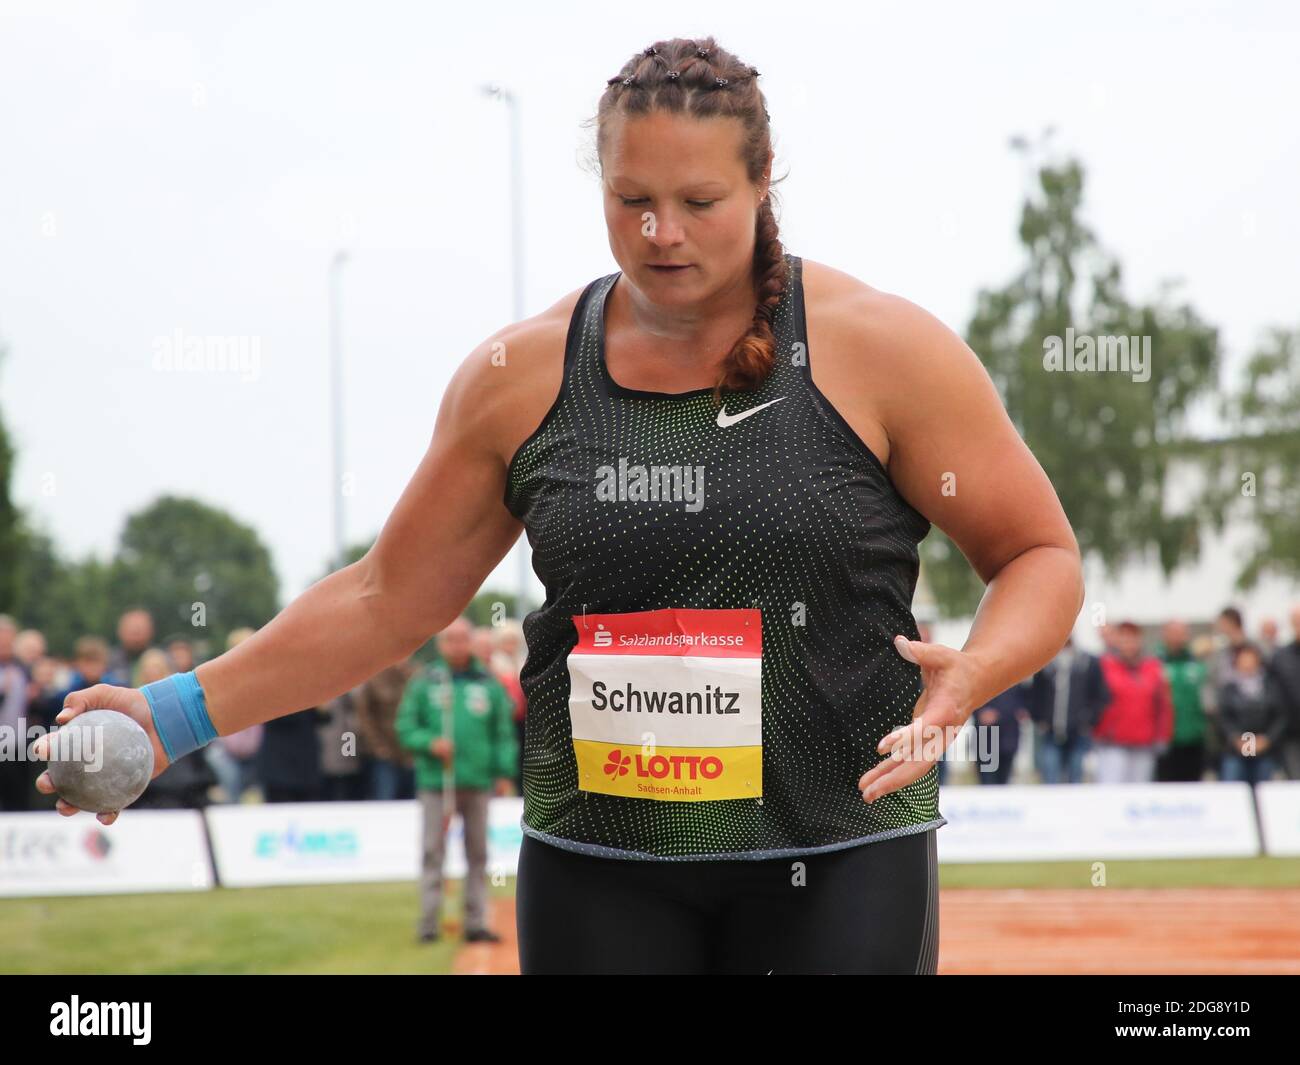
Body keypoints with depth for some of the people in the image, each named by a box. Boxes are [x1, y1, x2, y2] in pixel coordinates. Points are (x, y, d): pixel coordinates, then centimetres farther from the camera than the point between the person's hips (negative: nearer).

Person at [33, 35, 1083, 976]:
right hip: (596, 871, 2)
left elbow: (1043, 556, 1)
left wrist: (970, 675, -20)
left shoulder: (881, 349, -3)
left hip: (840, 860, -2)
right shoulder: (520, 375, 5)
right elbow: (388, 599, 12)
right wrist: (179, 714, 5)